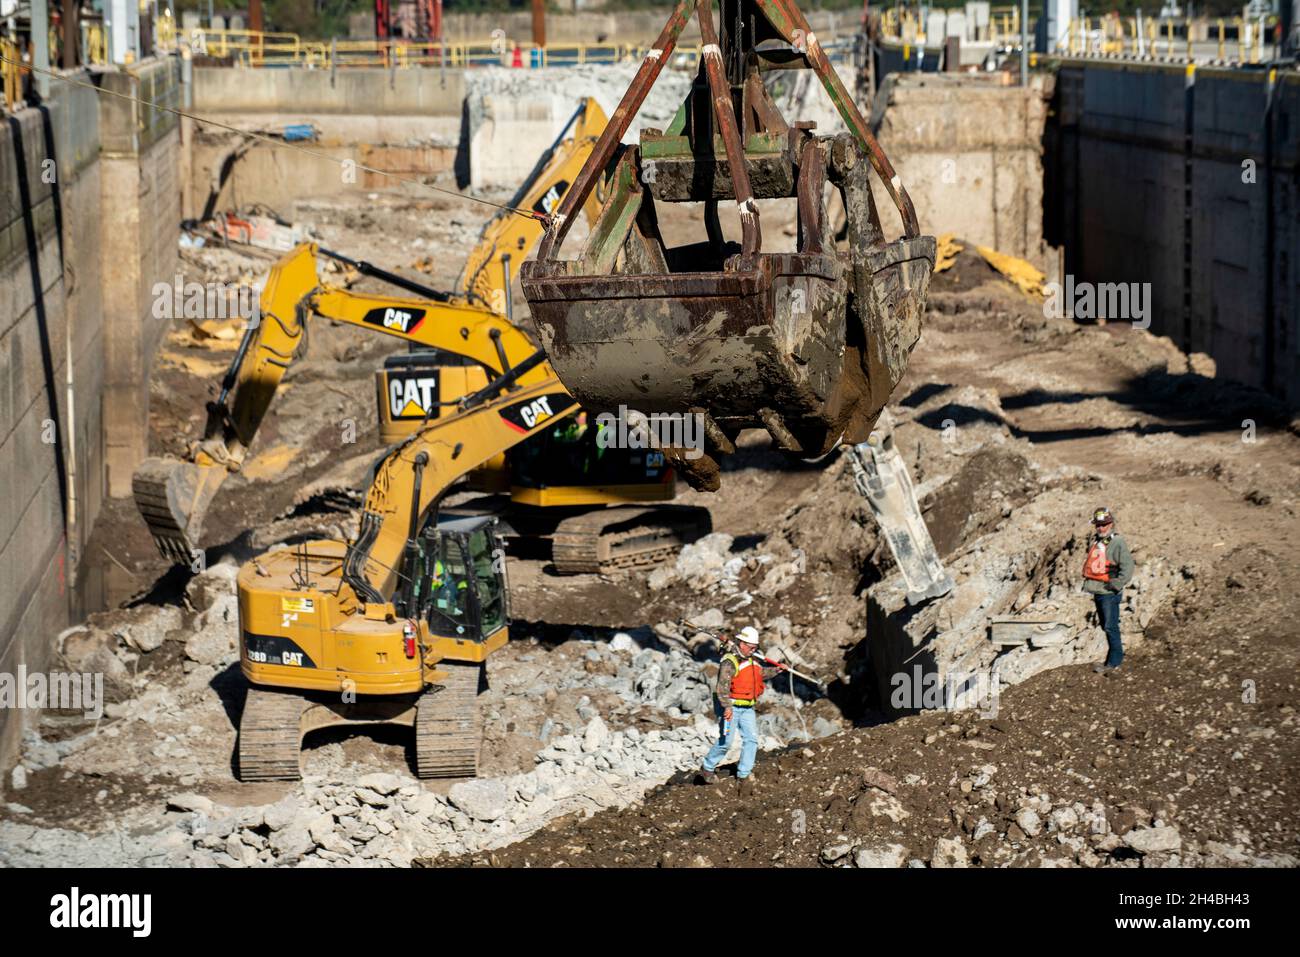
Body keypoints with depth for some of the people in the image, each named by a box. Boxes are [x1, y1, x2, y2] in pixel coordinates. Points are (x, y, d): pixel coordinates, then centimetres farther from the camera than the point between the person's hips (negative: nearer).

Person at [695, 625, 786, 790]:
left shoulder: (753, 660, 11)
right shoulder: (730, 662, -18)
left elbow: (761, 672, 35)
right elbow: (722, 686, -28)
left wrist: (776, 670, 24)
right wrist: (727, 707, -38)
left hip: (747, 708, 8)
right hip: (730, 707, -8)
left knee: (751, 739, -2)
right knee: (726, 741, -8)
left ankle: (744, 774, 4)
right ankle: (707, 769, 12)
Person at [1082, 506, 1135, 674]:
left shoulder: (1117, 542, -12)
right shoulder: (1095, 541, 13)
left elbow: (1127, 567, -18)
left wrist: (1116, 585, -17)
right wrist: (1088, 583, 17)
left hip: (1109, 593, -8)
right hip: (1097, 592, 8)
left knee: (1111, 627, -7)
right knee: (1106, 627, 14)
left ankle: (1114, 662, -3)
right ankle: (1115, 657, 22)